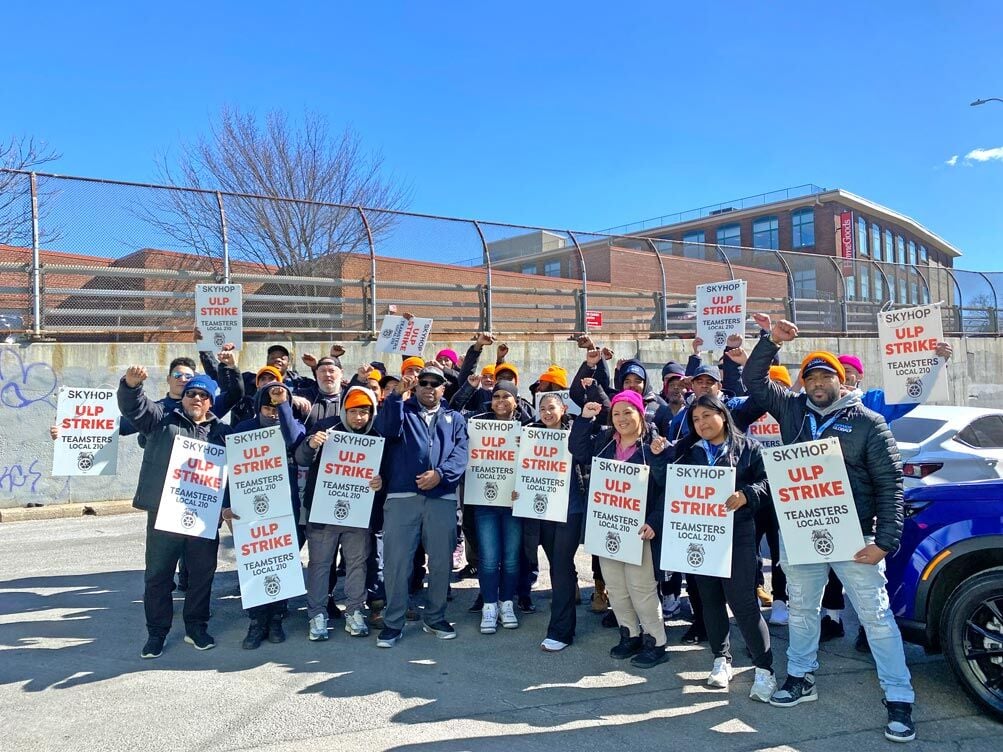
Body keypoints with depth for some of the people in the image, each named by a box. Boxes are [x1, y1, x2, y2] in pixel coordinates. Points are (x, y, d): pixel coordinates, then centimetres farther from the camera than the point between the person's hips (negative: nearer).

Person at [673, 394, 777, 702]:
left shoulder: (748, 447, 3)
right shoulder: (688, 451, 12)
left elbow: (767, 482, -5)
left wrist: (745, 496, -22)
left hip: (736, 532, -4)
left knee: (742, 600, -7)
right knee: (710, 597, 11)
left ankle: (764, 669, 4)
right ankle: (721, 659, 25)